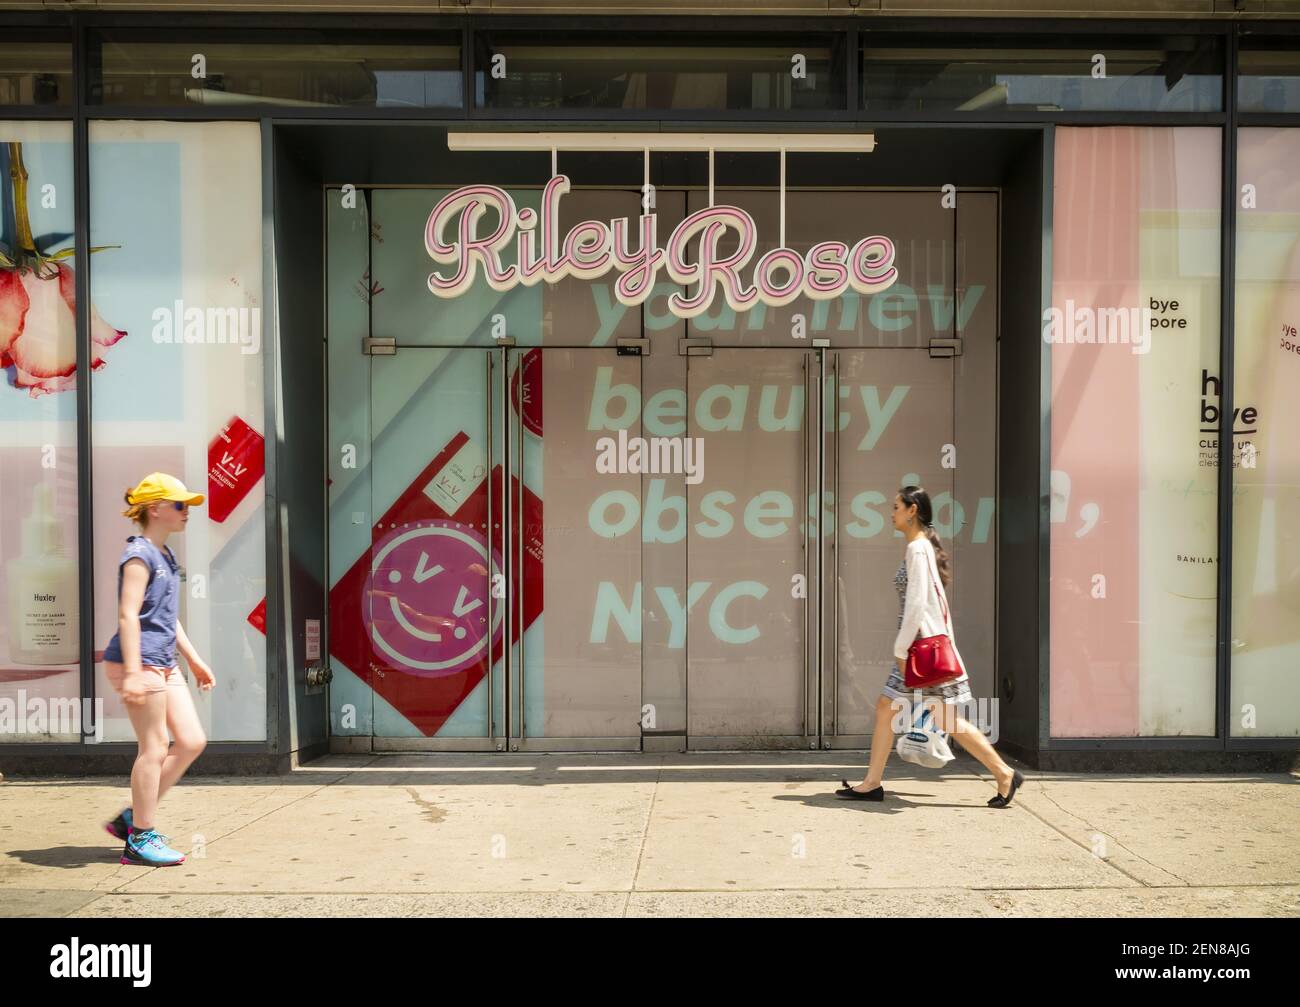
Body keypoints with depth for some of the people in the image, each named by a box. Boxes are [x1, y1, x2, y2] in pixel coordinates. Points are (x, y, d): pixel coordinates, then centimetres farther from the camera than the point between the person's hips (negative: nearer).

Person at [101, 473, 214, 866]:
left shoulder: (165, 556, 18)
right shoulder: (139, 554, -11)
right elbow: (128, 616, -18)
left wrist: (195, 660, 25)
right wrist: (132, 672, -24)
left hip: (165, 664, 10)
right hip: (140, 662, -10)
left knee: (192, 741, 7)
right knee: (154, 749, -3)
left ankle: (133, 817, 18)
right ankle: (140, 839, 9)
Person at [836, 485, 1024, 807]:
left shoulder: (917, 548, -14)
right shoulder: (923, 546, 15)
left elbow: (916, 603, -21)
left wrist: (901, 648, -18)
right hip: (920, 643, 10)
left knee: (946, 719, -5)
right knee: (885, 708, 10)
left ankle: (1004, 774, 4)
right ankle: (872, 783, 14)